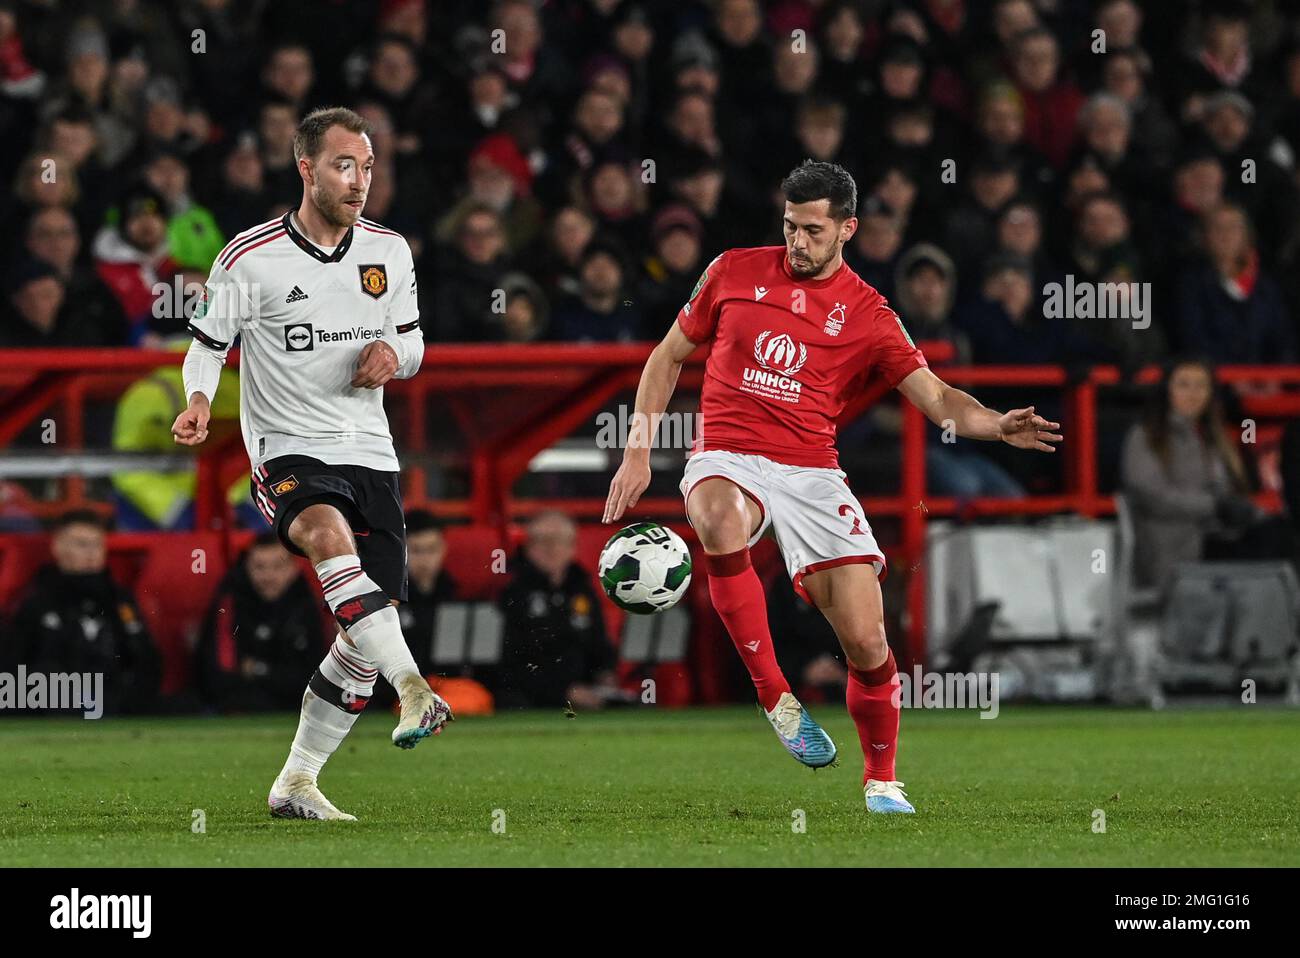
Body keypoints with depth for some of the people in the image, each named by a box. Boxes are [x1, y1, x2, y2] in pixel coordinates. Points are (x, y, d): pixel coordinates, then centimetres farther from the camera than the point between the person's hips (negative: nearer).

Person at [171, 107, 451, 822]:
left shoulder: (389, 252, 8)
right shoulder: (250, 258, -6)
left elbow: (411, 339, 19)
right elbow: (207, 344, 1)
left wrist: (394, 352, -5)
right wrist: (199, 402, -19)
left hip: (369, 456, 5)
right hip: (288, 453, -5)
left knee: (365, 637, 0)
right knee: (330, 533, -39)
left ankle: (295, 784, 13)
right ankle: (414, 690, -48)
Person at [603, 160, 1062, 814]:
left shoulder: (867, 314, 5)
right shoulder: (735, 271, 8)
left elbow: (938, 399, 0)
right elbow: (669, 357, 17)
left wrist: (998, 426, -22)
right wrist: (638, 452, 8)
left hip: (810, 472, 1)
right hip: (727, 459, -1)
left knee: (866, 642, -11)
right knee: (722, 522, -39)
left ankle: (881, 781, 13)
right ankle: (775, 696, -27)